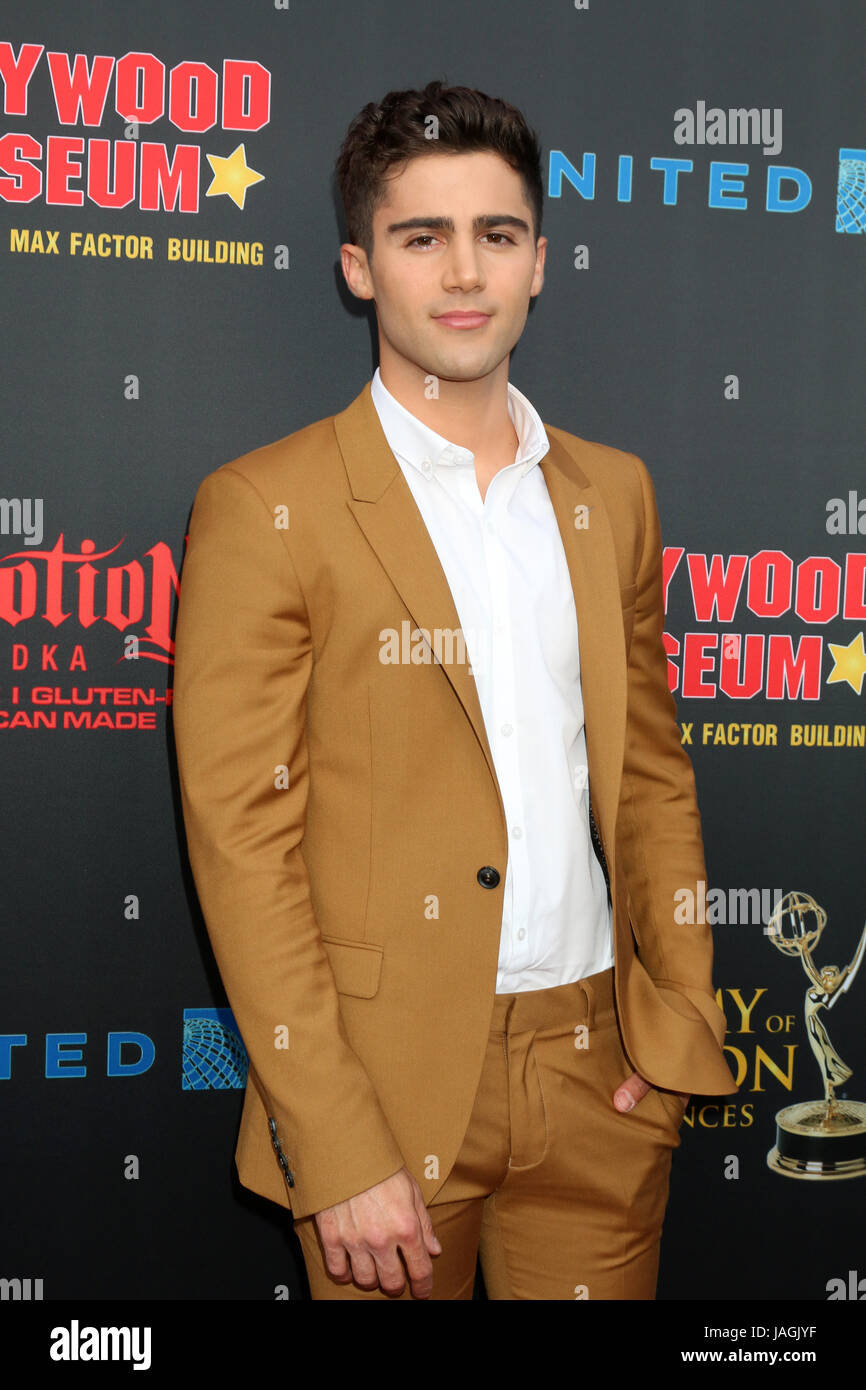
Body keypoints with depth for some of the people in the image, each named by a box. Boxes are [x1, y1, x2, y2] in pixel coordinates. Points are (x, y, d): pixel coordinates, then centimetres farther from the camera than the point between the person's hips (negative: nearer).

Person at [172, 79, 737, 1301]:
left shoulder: (612, 492, 9)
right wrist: (339, 1153, -14)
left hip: (599, 1077, 4)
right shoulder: (265, 510, -7)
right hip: (390, 1088, -4)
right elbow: (242, 840, -11)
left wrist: (681, 1015, 4)